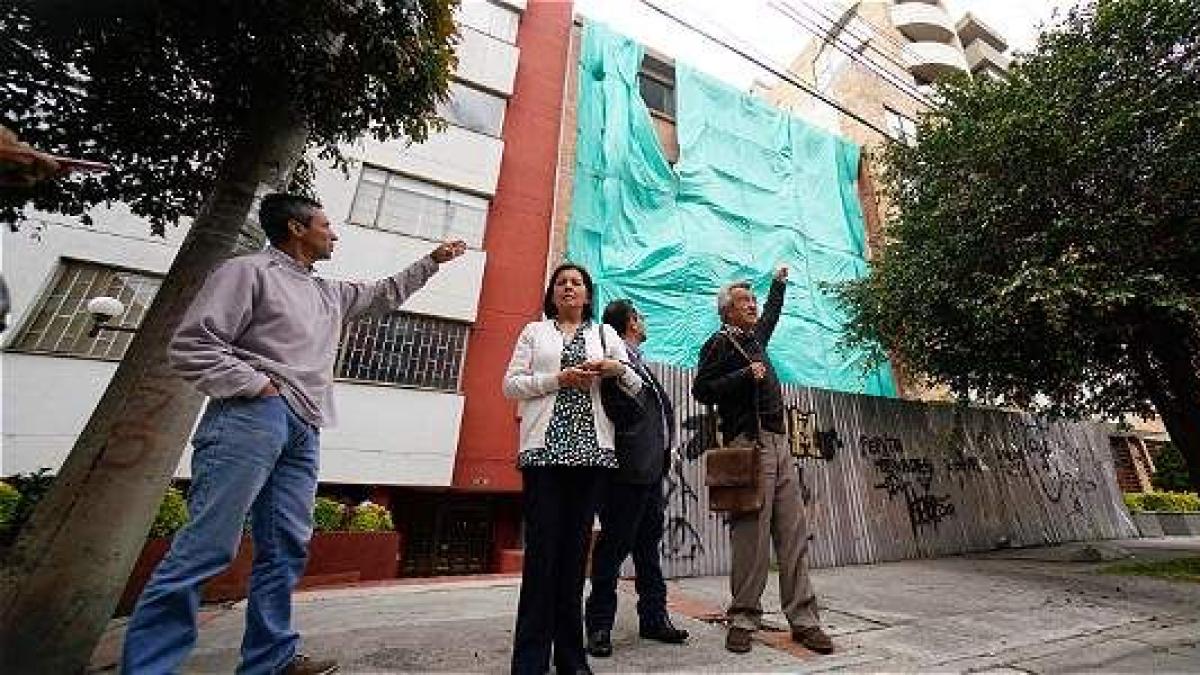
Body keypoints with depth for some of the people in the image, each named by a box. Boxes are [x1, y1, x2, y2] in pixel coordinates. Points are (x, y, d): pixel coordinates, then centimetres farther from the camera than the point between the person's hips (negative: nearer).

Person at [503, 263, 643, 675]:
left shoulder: (605, 333, 18)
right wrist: (559, 378, -10)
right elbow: (511, 385, 4)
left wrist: (617, 369, -8)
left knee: (575, 549, 6)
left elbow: (636, 389, 14)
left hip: (590, 448, 2)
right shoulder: (534, 331, 14)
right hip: (545, 448, -1)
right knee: (542, 549, -3)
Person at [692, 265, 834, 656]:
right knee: (751, 535, -5)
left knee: (794, 532, 7)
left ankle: (802, 619, 15)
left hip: (778, 443, 8)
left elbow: (770, 315, 44)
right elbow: (701, 389, -11)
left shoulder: (754, 338, 22)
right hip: (749, 444, -8)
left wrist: (779, 284, 52)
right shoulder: (720, 343, -1)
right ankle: (743, 620, 8)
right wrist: (746, 376, -15)